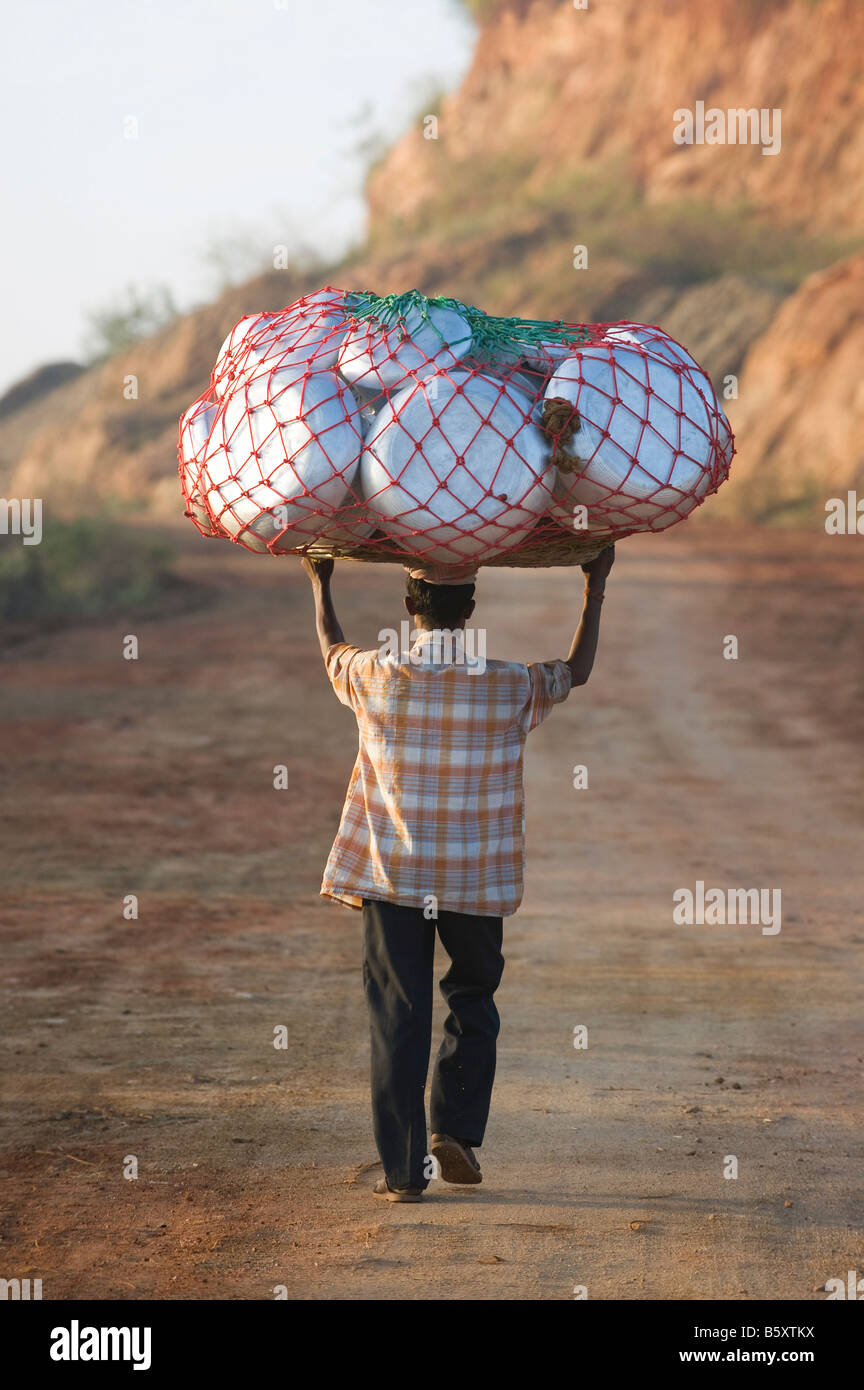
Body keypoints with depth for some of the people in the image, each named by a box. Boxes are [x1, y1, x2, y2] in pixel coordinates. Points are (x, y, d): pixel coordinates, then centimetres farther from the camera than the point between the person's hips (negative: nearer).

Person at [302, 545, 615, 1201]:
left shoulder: (375, 678, -8)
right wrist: (595, 587, 24)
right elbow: (576, 672, 14)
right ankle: (457, 1129, 9)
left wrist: (320, 583, 33)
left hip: (390, 875, 0)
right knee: (474, 1001, 21)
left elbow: (332, 649, 16)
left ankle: (404, 1168, 3)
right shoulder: (510, 686, -8)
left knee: (398, 1017, 4)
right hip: (478, 877, 0)